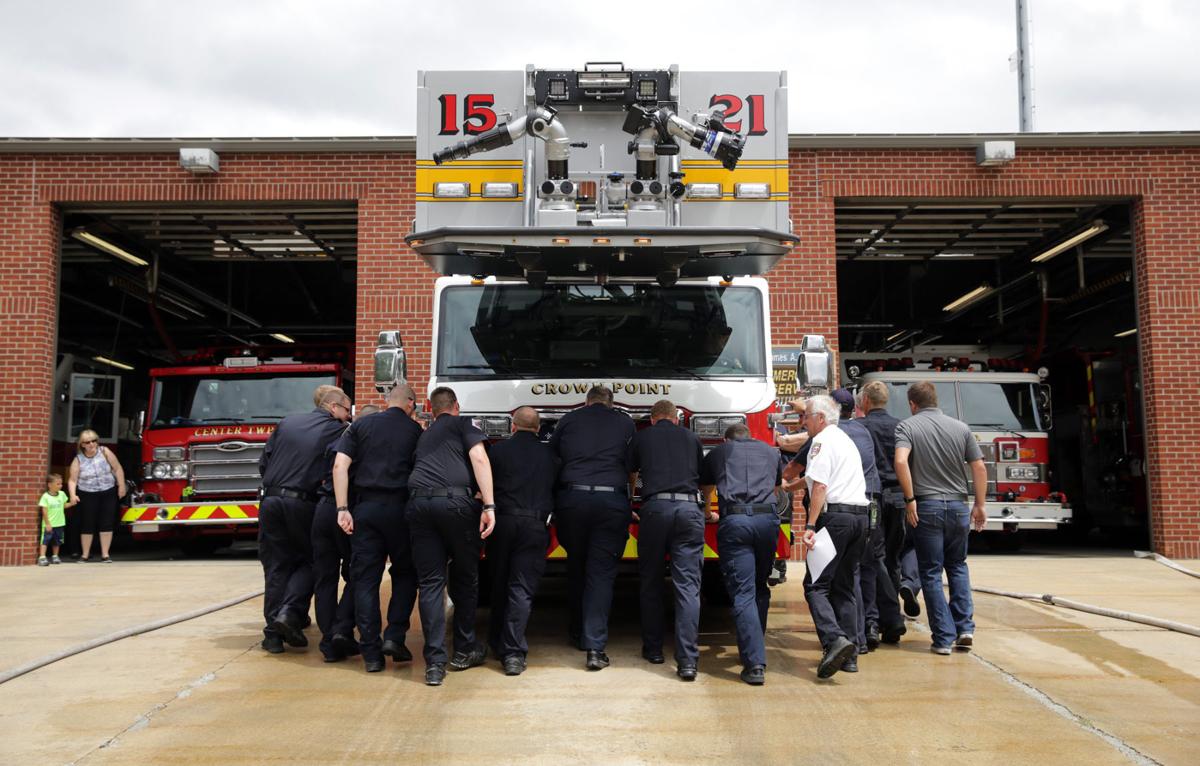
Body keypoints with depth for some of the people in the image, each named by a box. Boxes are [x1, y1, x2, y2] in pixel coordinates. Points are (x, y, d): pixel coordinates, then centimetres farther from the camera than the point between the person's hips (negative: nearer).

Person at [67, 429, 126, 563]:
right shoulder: (78, 459, -6)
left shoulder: (105, 452, -6)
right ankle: (85, 555, 16)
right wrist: (73, 495, -22)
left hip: (108, 493, 0)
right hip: (88, 495, 0)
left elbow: (117, 469, -2)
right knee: (87, 524, 3)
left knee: (107, 523, 0)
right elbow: (72, 480, -7)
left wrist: (121, 486, -5)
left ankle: (105, 555, 7)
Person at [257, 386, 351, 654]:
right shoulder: (337, 430, 1)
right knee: (309, 562, 13)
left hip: (272, 500, 4)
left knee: (276, 566, 9)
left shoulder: (287, 423, 13)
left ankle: (273, 632, 9)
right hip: (304, 504, -4)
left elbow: (263, 463, 14)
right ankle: (291, 612, -7)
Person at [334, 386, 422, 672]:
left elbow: (340, 465, -2)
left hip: (365, 508, 2)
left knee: (365, 579, 6)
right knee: (405, 573, 17)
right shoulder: (414, 430, 5)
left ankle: (371, 653, 7)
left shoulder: (361, 425, 8)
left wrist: (343, 509, -5)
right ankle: (394, 636, 5)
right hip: (399, 508, -1)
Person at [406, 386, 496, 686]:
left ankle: (435, 663, 0)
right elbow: (479, 459, -2)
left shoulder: (423, 436, 30)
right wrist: (488, 505, -8)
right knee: (466, 579, 14)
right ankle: (464, 652, 24)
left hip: (418, 502, 4)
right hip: (456, 501, -4)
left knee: (430, 582, 5)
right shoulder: (463, 425, 13)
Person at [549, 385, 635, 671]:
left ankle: (577, 634, 28)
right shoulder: (626, 423, 15)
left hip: (572, 499, 1)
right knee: (601, 573, -1)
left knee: (575, 568, 17)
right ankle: (595, 647, -10)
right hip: (612, 501, -1)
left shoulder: (569, 419, 14)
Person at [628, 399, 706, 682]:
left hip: (655, 507, -1)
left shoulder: (641, 438, 17)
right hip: (690, 507, 1)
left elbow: (630, 477, 29)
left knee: (651, 583, 14)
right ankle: (687, 659, -9)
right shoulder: (692, 438, 20)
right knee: (688, 586, -2)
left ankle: (653, 649, 22)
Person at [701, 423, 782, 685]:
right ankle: (755, 647, 27)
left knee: (743, 593, -4)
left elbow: (704, 490, 39)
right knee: (761, 589, 19)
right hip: (767, 519, 2)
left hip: (734, 520, -2)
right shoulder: (771, 452, 26)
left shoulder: (717, 453, 22)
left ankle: (755, 663, -11)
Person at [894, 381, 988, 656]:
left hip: (927, 506, -3)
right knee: (958, 566, 21)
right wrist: (980, 504, 12)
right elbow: (979, 467, 4)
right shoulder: (961, 427, 6)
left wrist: (909, 499, -15)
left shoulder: (907, 426, -4)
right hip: (958, 506, 3)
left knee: (931, 573, 5)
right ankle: (965, 627, 11)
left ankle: (944, 638, 5)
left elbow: (901, 461, -21)